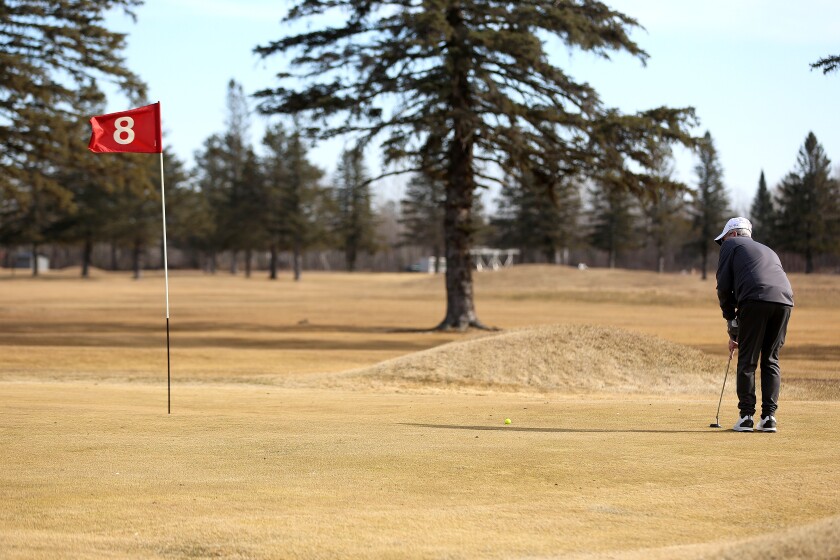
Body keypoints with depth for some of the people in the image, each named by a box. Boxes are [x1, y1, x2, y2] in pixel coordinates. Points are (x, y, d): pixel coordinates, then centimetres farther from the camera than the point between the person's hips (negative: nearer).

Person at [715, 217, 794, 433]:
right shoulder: (767, 250, 38)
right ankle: (769, 417, 8)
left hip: (755, 300, -6)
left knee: (747, 360, 3)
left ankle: (746, 416, 2)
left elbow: (724, 285, 8)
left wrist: (731, 320, 19)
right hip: (784, 300, 6)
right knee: (771, 360, 13)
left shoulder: (732, 245, 19)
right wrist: (739, 333, 36)